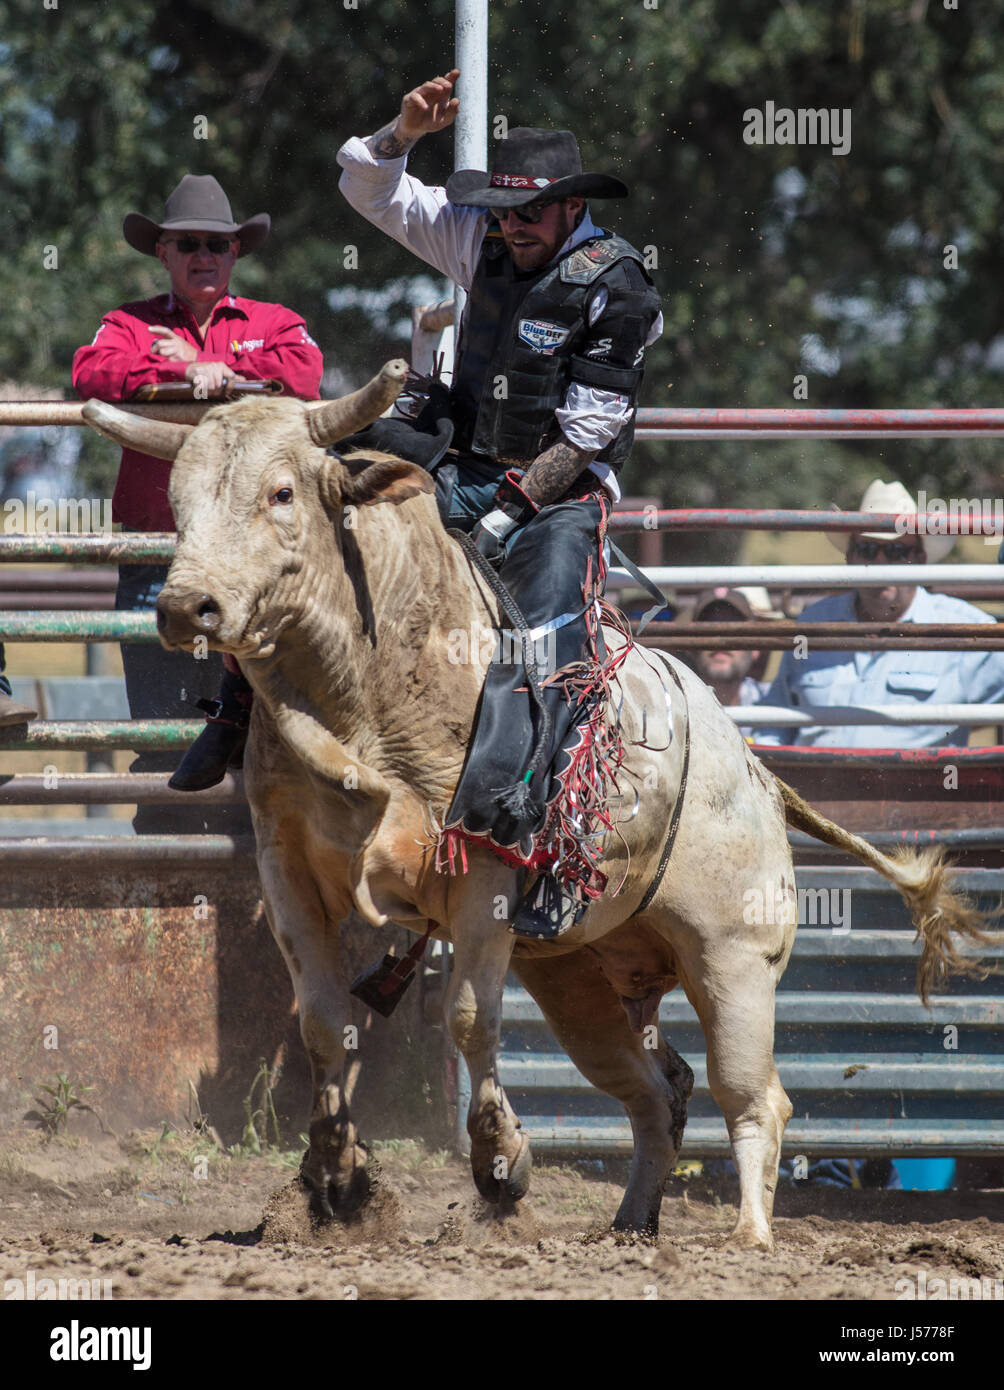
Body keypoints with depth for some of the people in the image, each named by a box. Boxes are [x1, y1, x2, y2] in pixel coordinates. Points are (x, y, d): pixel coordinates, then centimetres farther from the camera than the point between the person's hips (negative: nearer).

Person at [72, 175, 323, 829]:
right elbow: (92, 372, -7)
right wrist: (184, 374, -19)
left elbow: (304, 376, -7)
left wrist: (207, 364, -6)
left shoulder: (274, 324, 15)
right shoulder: (131, 325, 15)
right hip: (157, 550, 0)